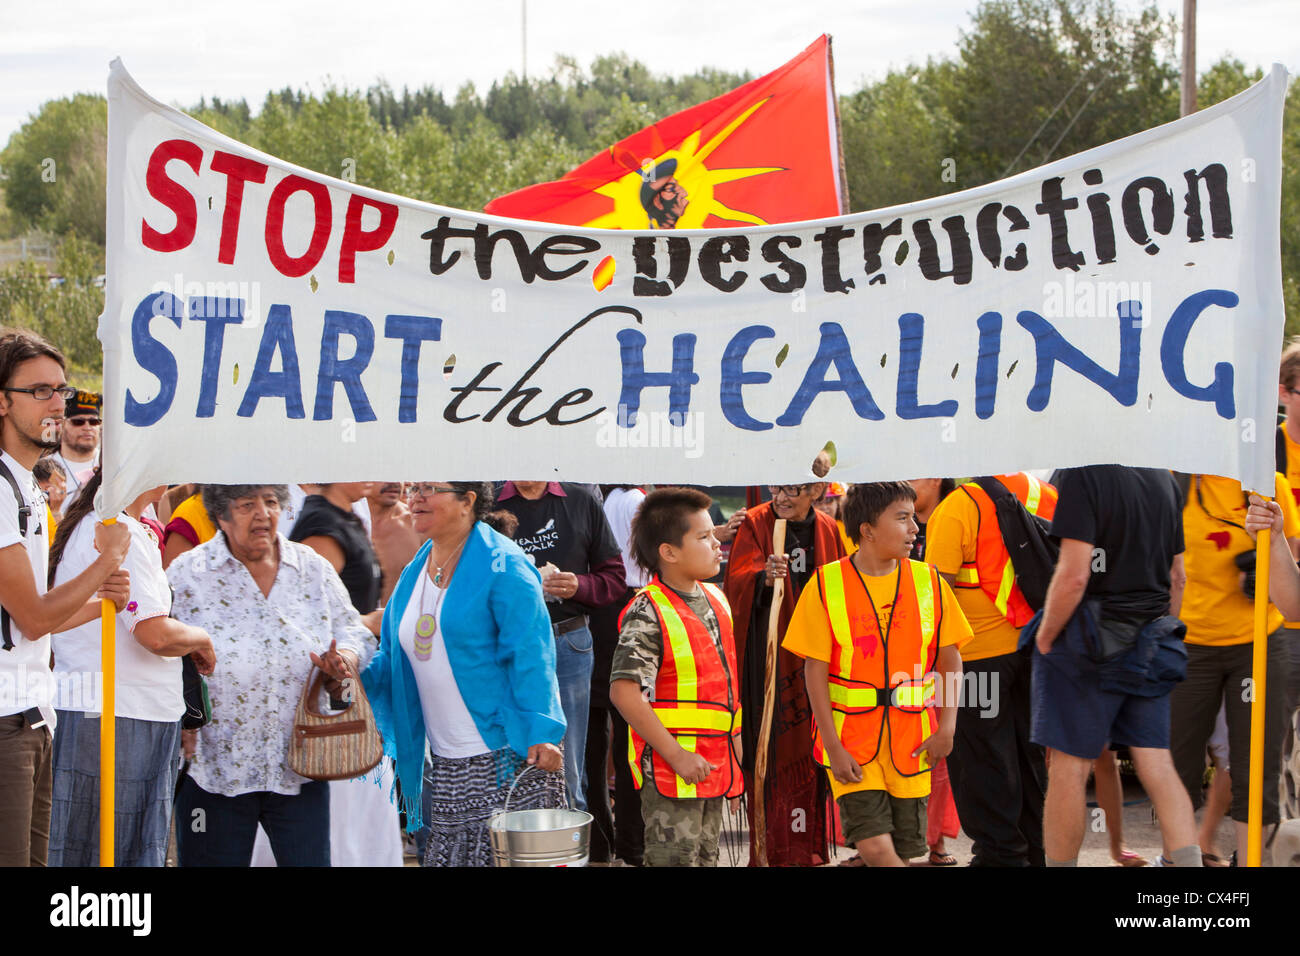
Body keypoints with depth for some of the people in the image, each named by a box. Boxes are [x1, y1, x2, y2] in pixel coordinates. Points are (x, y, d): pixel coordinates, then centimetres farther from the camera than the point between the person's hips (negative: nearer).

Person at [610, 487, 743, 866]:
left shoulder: (715, 600, 10)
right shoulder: (647, 614, -17)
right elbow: (624, 693, -24)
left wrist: (735, 744, 18)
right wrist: (676, 756, -23)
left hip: (713, 763, 8)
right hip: (669, 768, -8)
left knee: (706, 856, 15)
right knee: (676, 858, -5)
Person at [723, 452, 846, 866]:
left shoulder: (828, 530, 8)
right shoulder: (755, 523, -3)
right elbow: (735, 581, -15)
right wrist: (764, 577, -36)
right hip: (767, 656, -4)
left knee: (809, 746, 5)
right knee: (770, 751, -6)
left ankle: (808, 846, 13)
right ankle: (771, 849, 0)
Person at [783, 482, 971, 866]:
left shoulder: (929, 582, 2)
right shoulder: (827, 585, -6)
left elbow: (950, 660, 8)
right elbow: (815, 670, -6)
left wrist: (946, 727, -3)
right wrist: (833, 747, -11)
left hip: (911, 743, 3)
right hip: (852, 741, -3)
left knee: (904, 850, 5)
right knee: (875, 848, -13)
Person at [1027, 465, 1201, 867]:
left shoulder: (1082, 474, -15)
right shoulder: (1165, 478, 9)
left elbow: (1073, 577, -21)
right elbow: (1177, 577, 15)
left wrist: (1045, 639, -9)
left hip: (1088, 646, -7)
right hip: (1147, 651, 7)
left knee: (1069, 767, 2)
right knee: (1156, 766, 4)